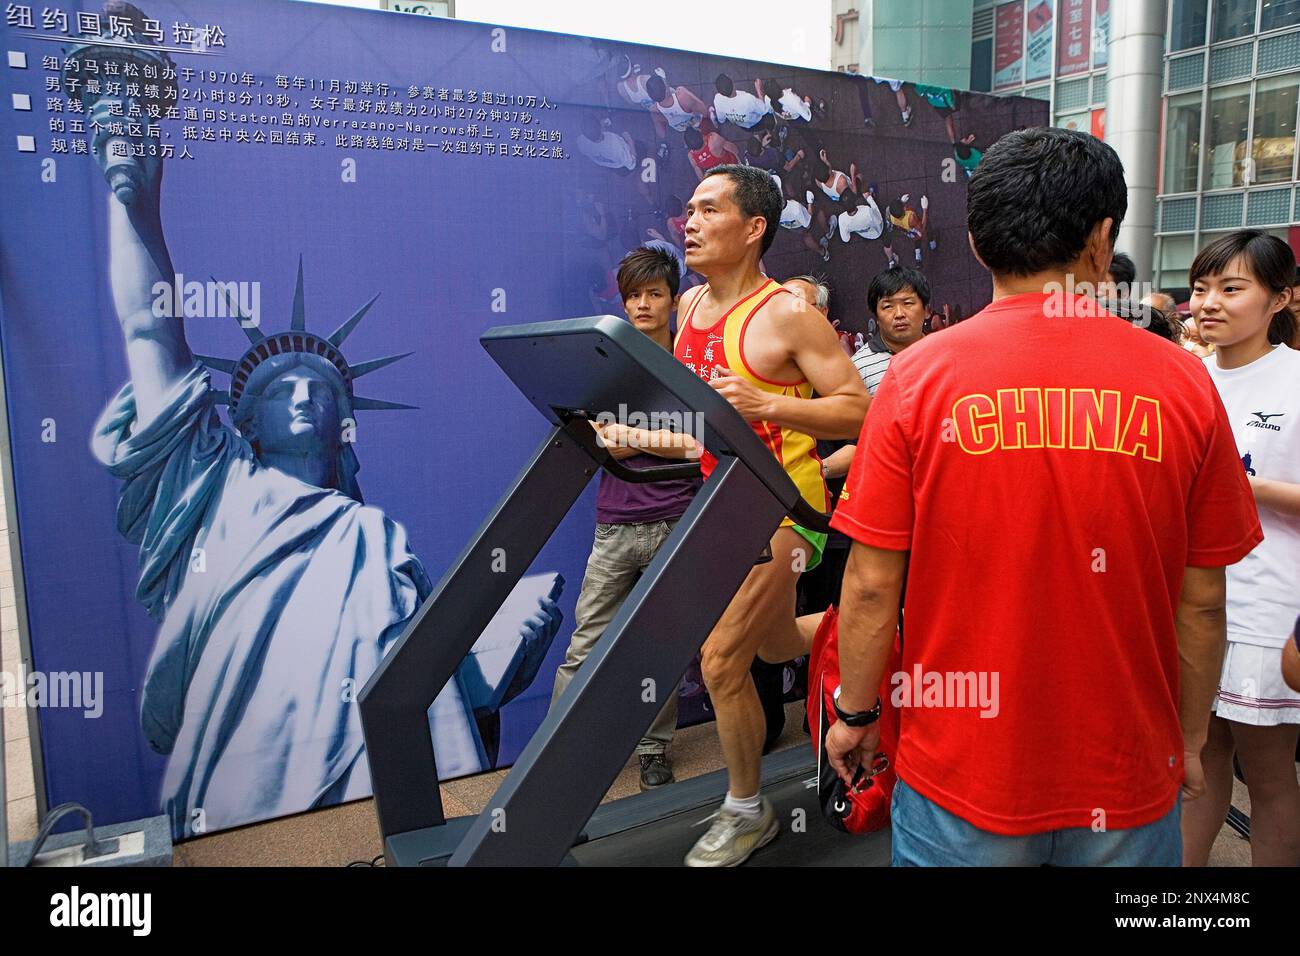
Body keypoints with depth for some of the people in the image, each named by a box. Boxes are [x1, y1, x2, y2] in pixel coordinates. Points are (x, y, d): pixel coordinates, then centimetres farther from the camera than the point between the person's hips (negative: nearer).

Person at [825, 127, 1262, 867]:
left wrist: (856, 713, 5)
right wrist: (1190, 739, 13)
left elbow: (872, 585, -10)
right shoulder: (1183, 383, -8)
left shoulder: (918, 377, -13)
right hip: (1128, 781, 2)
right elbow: (1202, 601, -2)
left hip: (959, 781, -1)